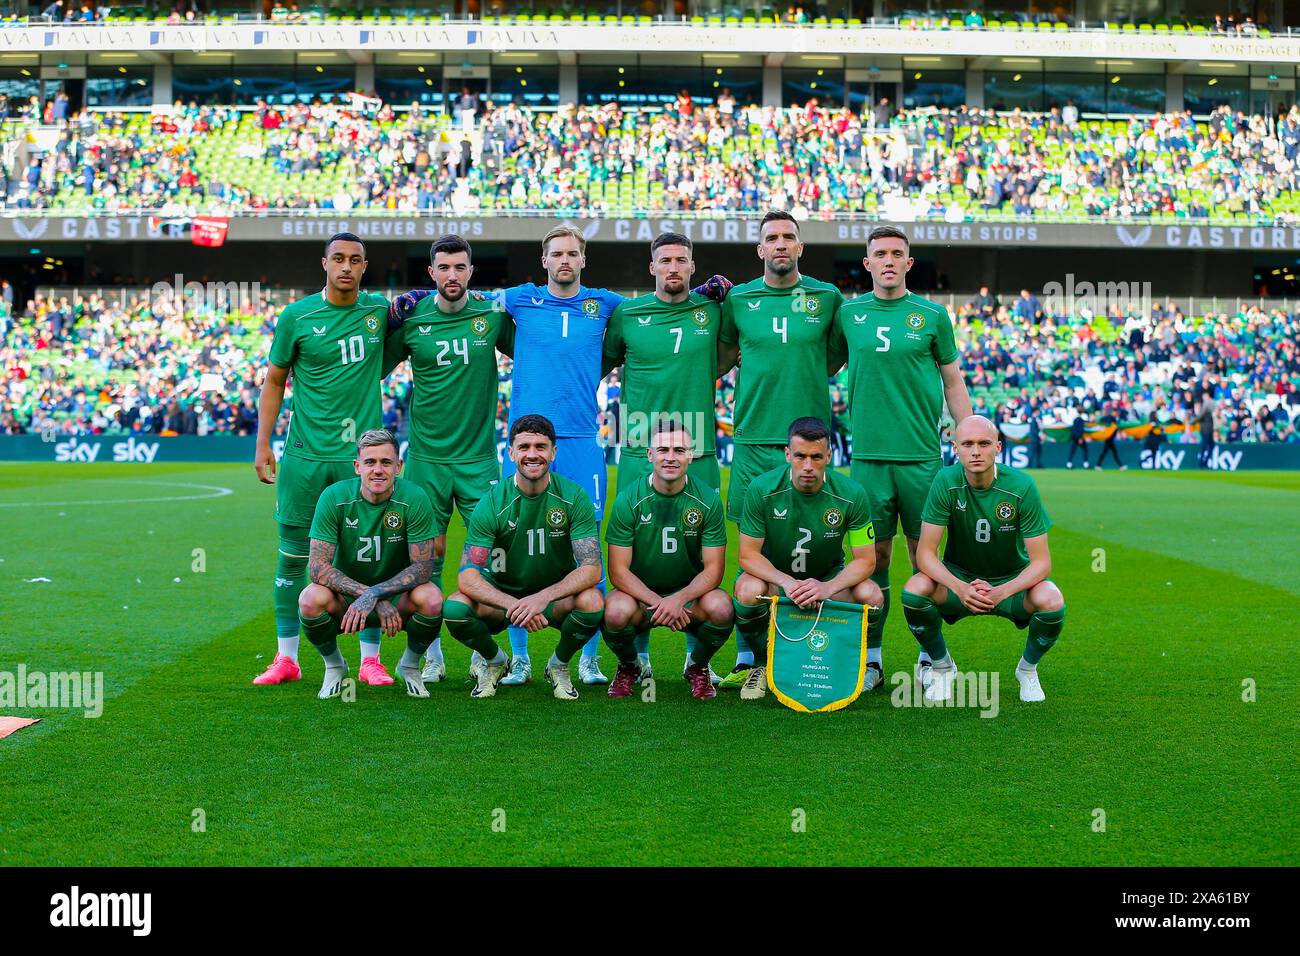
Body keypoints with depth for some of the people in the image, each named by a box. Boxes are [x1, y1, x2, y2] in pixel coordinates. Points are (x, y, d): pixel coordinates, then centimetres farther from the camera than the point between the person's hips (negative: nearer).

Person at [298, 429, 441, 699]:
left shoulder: (414, 499, -16)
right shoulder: (334, 497, -16)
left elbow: (422, 567, -17)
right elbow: (319, 567, -19)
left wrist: (375, 593, -31)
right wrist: (372, 598, -28)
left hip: (398, 598, 0)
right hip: (345, 596, 0)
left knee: (431, 598, -31)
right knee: (311, 598, -31)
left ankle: (410, 666, 1)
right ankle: (334, 666, 2)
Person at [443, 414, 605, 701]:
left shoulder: (574, 496, -14)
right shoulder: (492, 502, -16)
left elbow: (591, 568, -19)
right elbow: (467, 577, -21)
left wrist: (542, 598, -34)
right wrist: (513, 605, -38)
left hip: (556, 595, 0)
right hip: (502, 593, 0)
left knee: (593, 602, -33)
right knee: (455, 608, -29)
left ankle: (559, 665, 0)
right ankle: (494, 661, 5)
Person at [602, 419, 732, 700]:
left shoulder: (708, 499, -7)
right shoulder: (629, 499, -10)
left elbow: (713, 569, -8)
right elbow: (618, 571, -11)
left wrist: (678, 600, -27)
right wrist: (657, 602, -26)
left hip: (690, 593, 1)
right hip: (640, 593, -1)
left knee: (721, 608, -31)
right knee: (616, 611, -34)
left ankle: (697, 664, 4)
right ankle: (630, 666, 3)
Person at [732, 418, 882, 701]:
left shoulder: (851, 494, -18)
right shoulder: (762, 489, -20)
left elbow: (865, 560, -14)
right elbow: (748, 555, -16)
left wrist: (827, 587, -33)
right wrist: (788, 582, -34)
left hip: (829, 578, 1)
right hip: (774, 574, -1)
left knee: (870, 595, -28)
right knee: (749, 591, -35)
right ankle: (763, 663, -2)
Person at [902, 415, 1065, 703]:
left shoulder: (1021, 486, -20)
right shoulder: (946, 482, -18)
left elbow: (1041, 562, -18)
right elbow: (926, 553, -17)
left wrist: (1002, 592, -35)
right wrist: (960, 588, -35)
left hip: (1012, 581, 0)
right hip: (959, 577, 1)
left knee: (1052, 601, -31)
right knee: (915, 590, -29)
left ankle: (1028, 668, 3)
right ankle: (941, 665, 1)